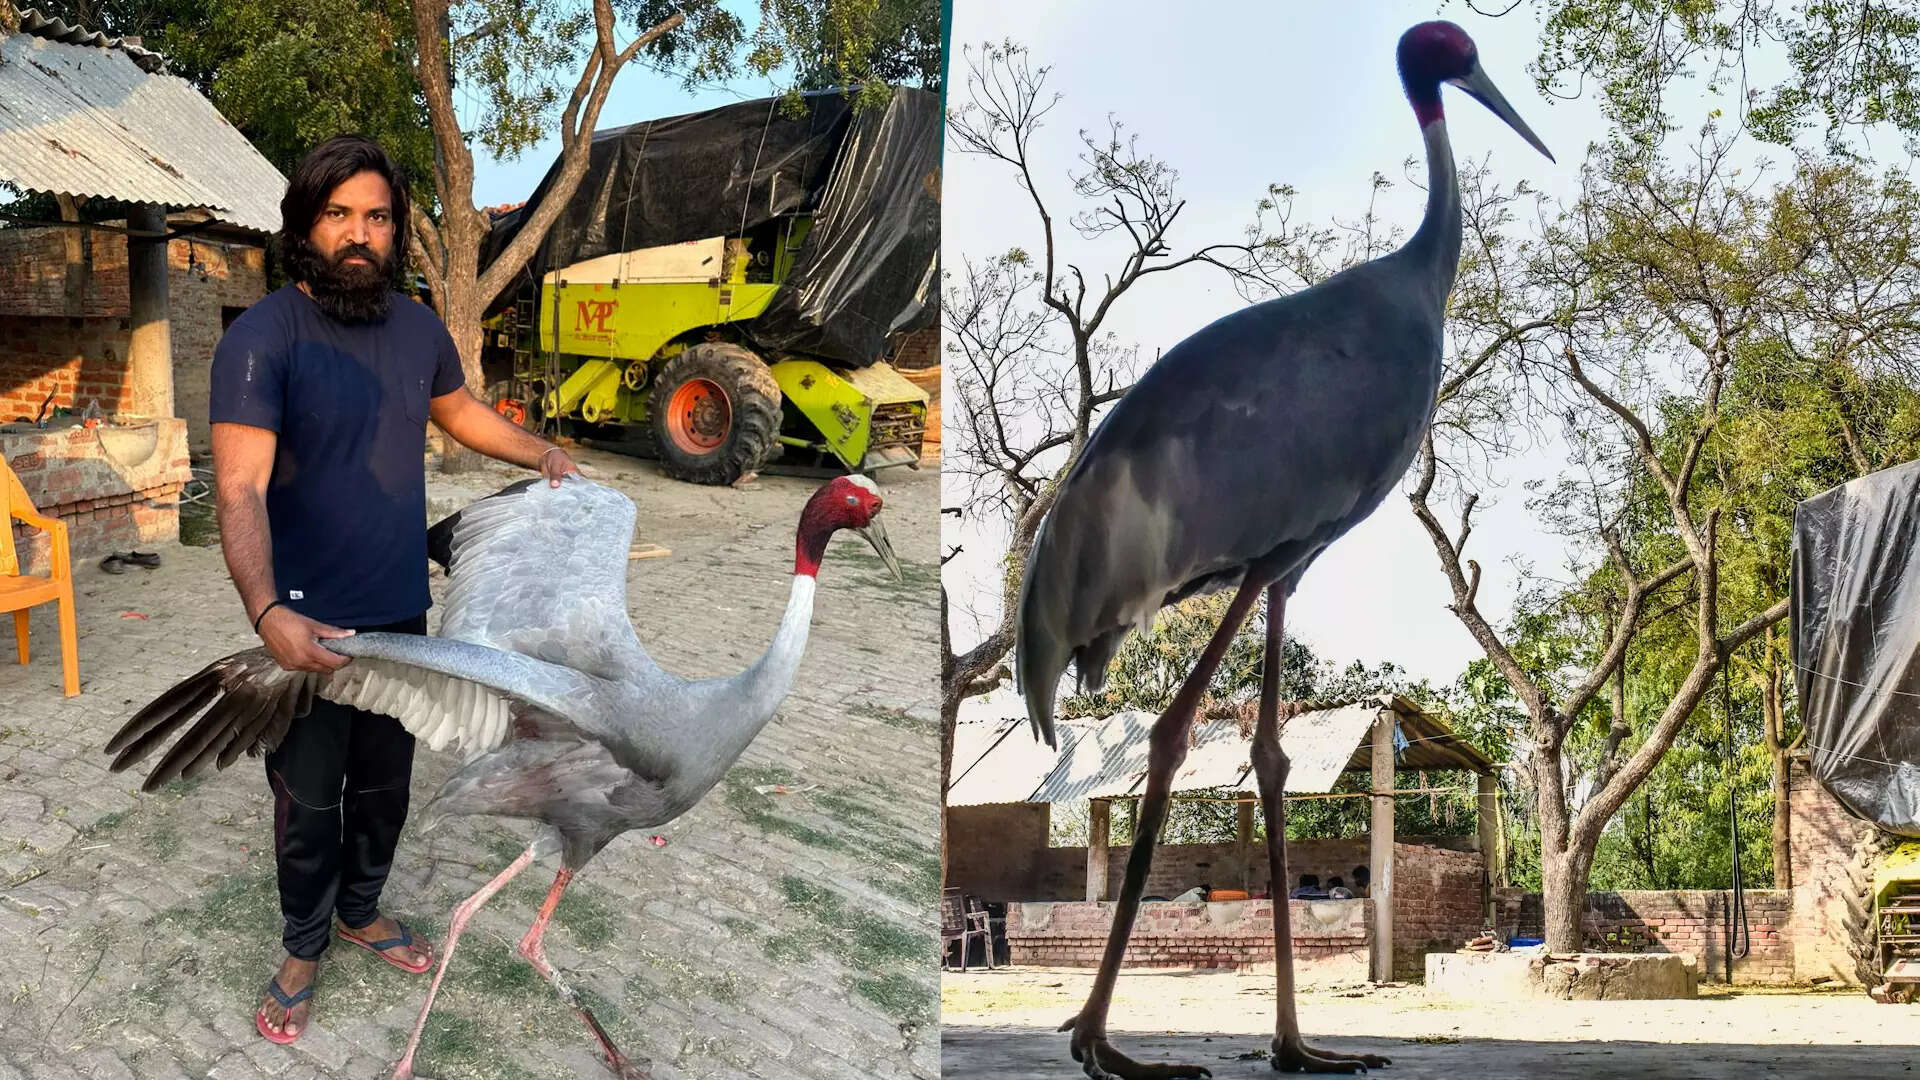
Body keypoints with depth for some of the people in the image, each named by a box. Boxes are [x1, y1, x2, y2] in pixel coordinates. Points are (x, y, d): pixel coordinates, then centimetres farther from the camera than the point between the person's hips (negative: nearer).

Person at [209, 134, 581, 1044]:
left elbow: (457, 409, 23)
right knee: (309, 797, 10)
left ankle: (361, 911, 44)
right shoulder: (262, 339, -19)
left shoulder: (420, 329, 0)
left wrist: (541, 454, 8)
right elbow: (240, 488, -28)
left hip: (401, 610, 5)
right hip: (310, 622, -5)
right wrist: (266, 611, -42)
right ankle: (303, 949, 31)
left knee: (385, 781, 21)